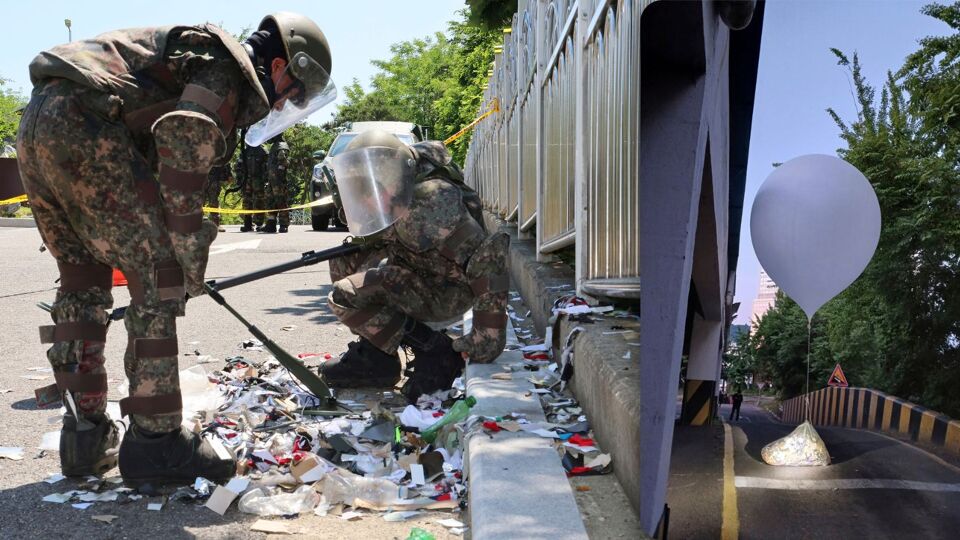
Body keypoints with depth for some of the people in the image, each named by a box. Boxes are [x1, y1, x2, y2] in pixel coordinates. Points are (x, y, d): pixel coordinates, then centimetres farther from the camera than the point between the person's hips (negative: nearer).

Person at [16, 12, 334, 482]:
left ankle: (85, 440, 20)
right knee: (158, 278, -6)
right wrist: (190, 255, -12)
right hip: (82, 125, -10)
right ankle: (156, 441, -3)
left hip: (35, 126, 10)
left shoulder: (201, 54, 28)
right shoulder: (230, 68, -1)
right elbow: (183, 143, -18)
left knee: (83, 282, 16)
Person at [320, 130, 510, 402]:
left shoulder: (430, 205, -29)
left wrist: (489, 336, -34)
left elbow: (487, 257, -35)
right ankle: (372, 351, 7)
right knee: (343, 262, 8)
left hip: (447, 292, -9)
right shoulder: (389, 205, -1)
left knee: (345, 296, -19)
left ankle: (436, 354, -12)